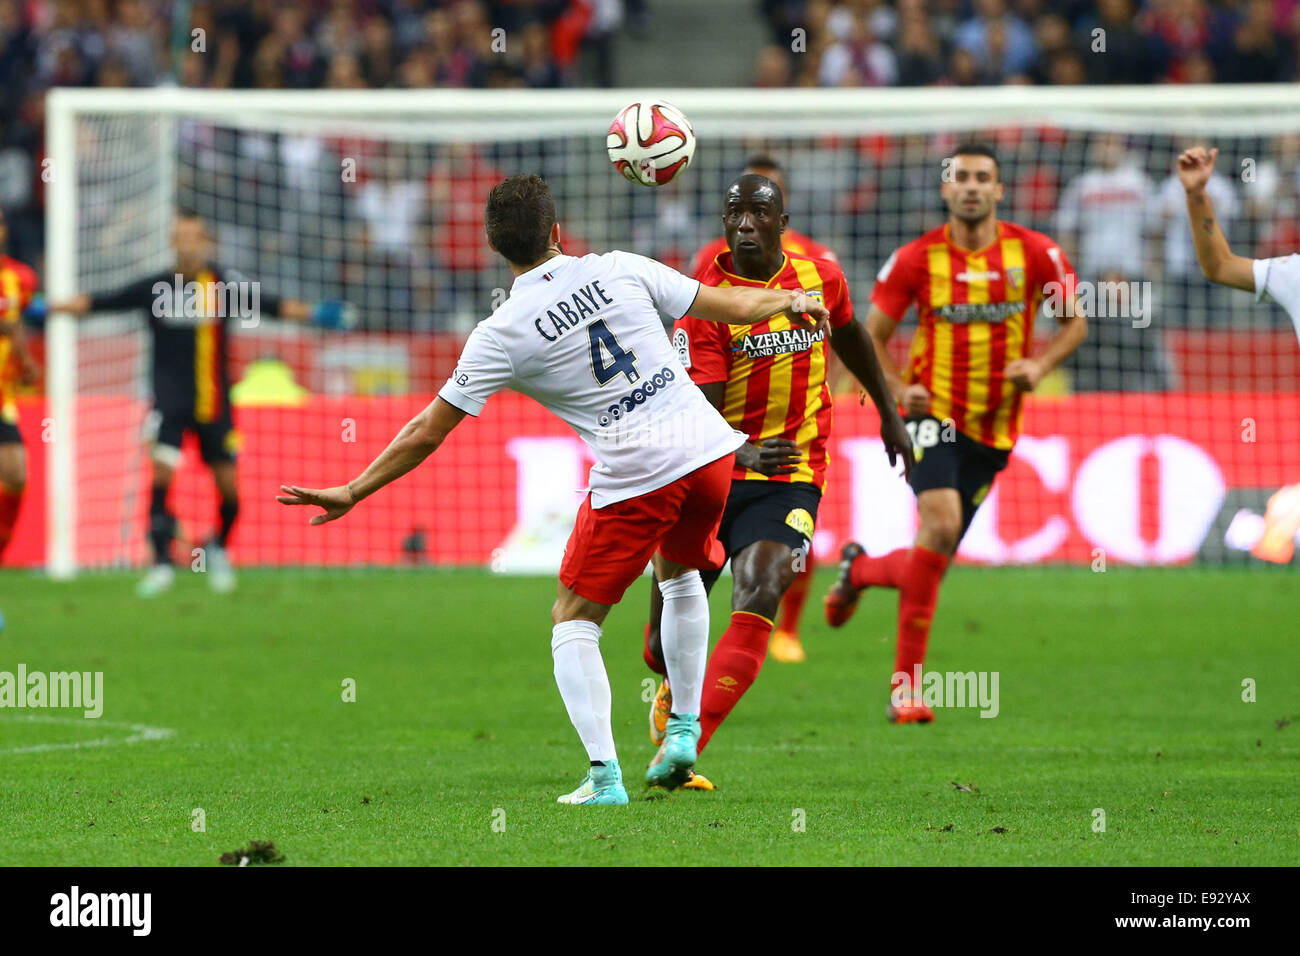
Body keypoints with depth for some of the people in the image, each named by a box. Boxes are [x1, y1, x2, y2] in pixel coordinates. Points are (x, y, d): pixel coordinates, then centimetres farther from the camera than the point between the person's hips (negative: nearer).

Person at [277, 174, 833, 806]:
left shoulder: (501, 334, -4)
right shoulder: (620, 269, 3)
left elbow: (428, 432, -1)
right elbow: (729, 307, 10)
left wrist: (352, 492, 9)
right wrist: (791, 300, 31)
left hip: (633, 473, -4)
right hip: (709, 446, 4)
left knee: (572, 620, 10)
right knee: (679, 573, 33)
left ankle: (604, 776, -2)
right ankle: (683, 730, 30)